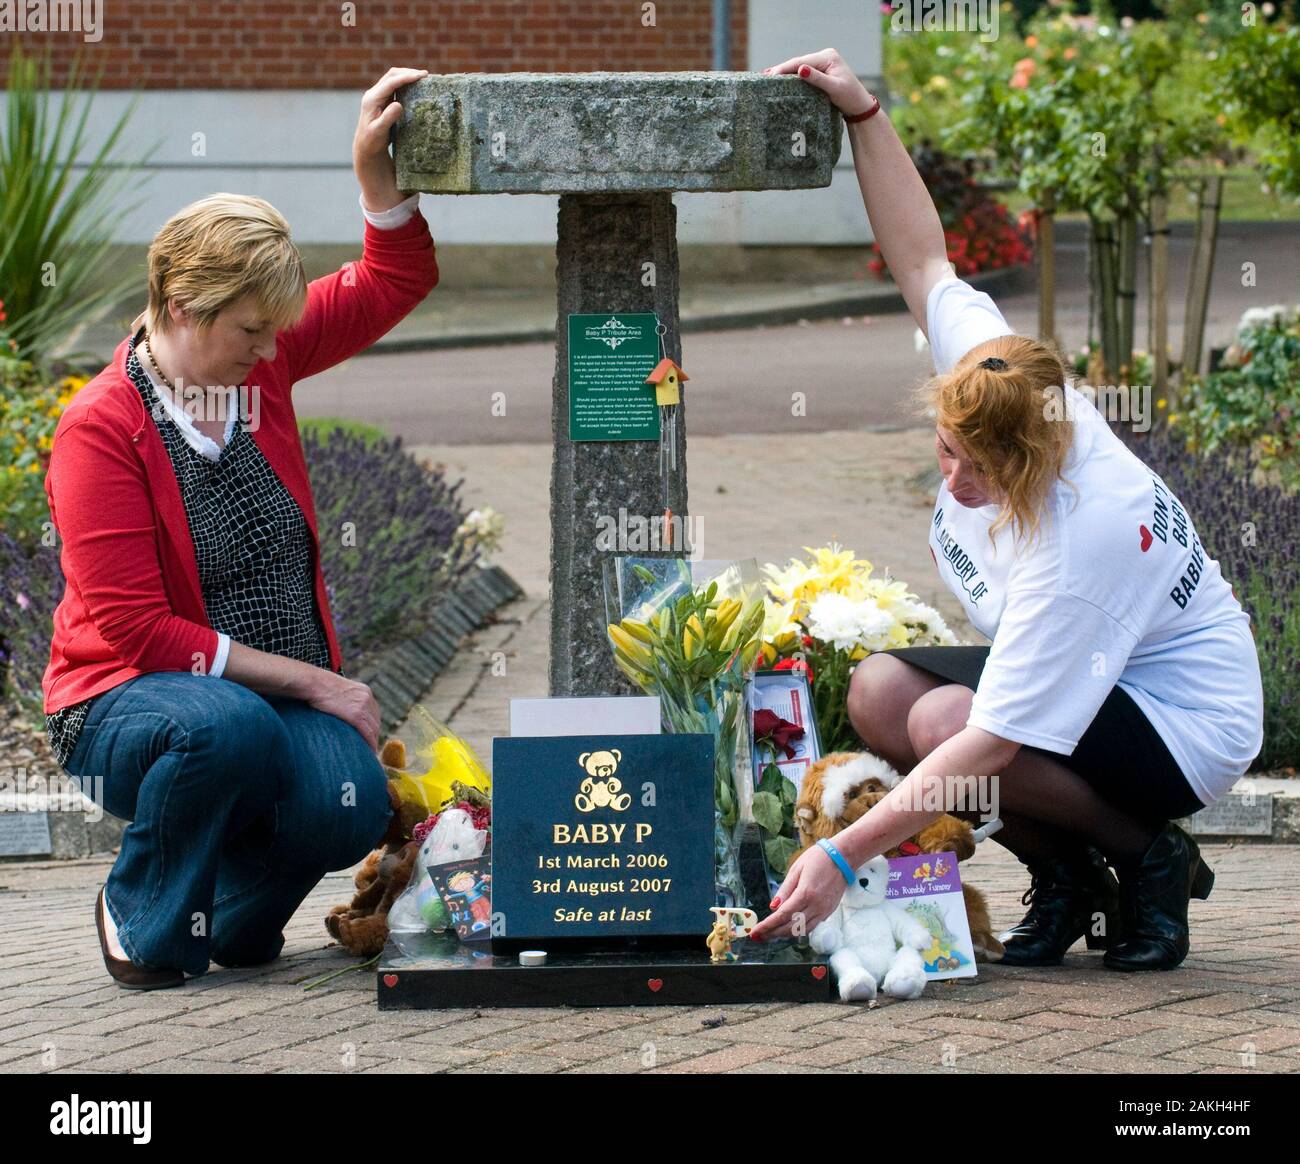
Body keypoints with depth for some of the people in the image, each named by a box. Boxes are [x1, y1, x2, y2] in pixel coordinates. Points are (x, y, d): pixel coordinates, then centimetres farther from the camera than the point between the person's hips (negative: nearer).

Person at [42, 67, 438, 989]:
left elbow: (392, 284, 13)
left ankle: (237, 913, 8)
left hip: (281, 696, 5)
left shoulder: (260, 362, 3)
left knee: (351, 804, -27)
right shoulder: (100, 429, -15)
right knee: (230, 728, -40)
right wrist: (310, 681, -18)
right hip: (127, 700, -5)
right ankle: (143, 920, -10)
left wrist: (376, 170, -6)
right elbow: (134, 629, -19)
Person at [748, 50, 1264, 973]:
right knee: (878, 692, -11)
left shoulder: (1076, 545, -37)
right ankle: (1065, 875, 4)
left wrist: (843, 857, -40)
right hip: (1079, 675, 9)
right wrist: (863, 113, -7)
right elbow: (925, 262, 1)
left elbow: (990, 746, -38)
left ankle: (1152, 861, -8)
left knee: (942, 719, -30)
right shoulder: (993, 372, -16)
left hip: (1185, 723, -9)